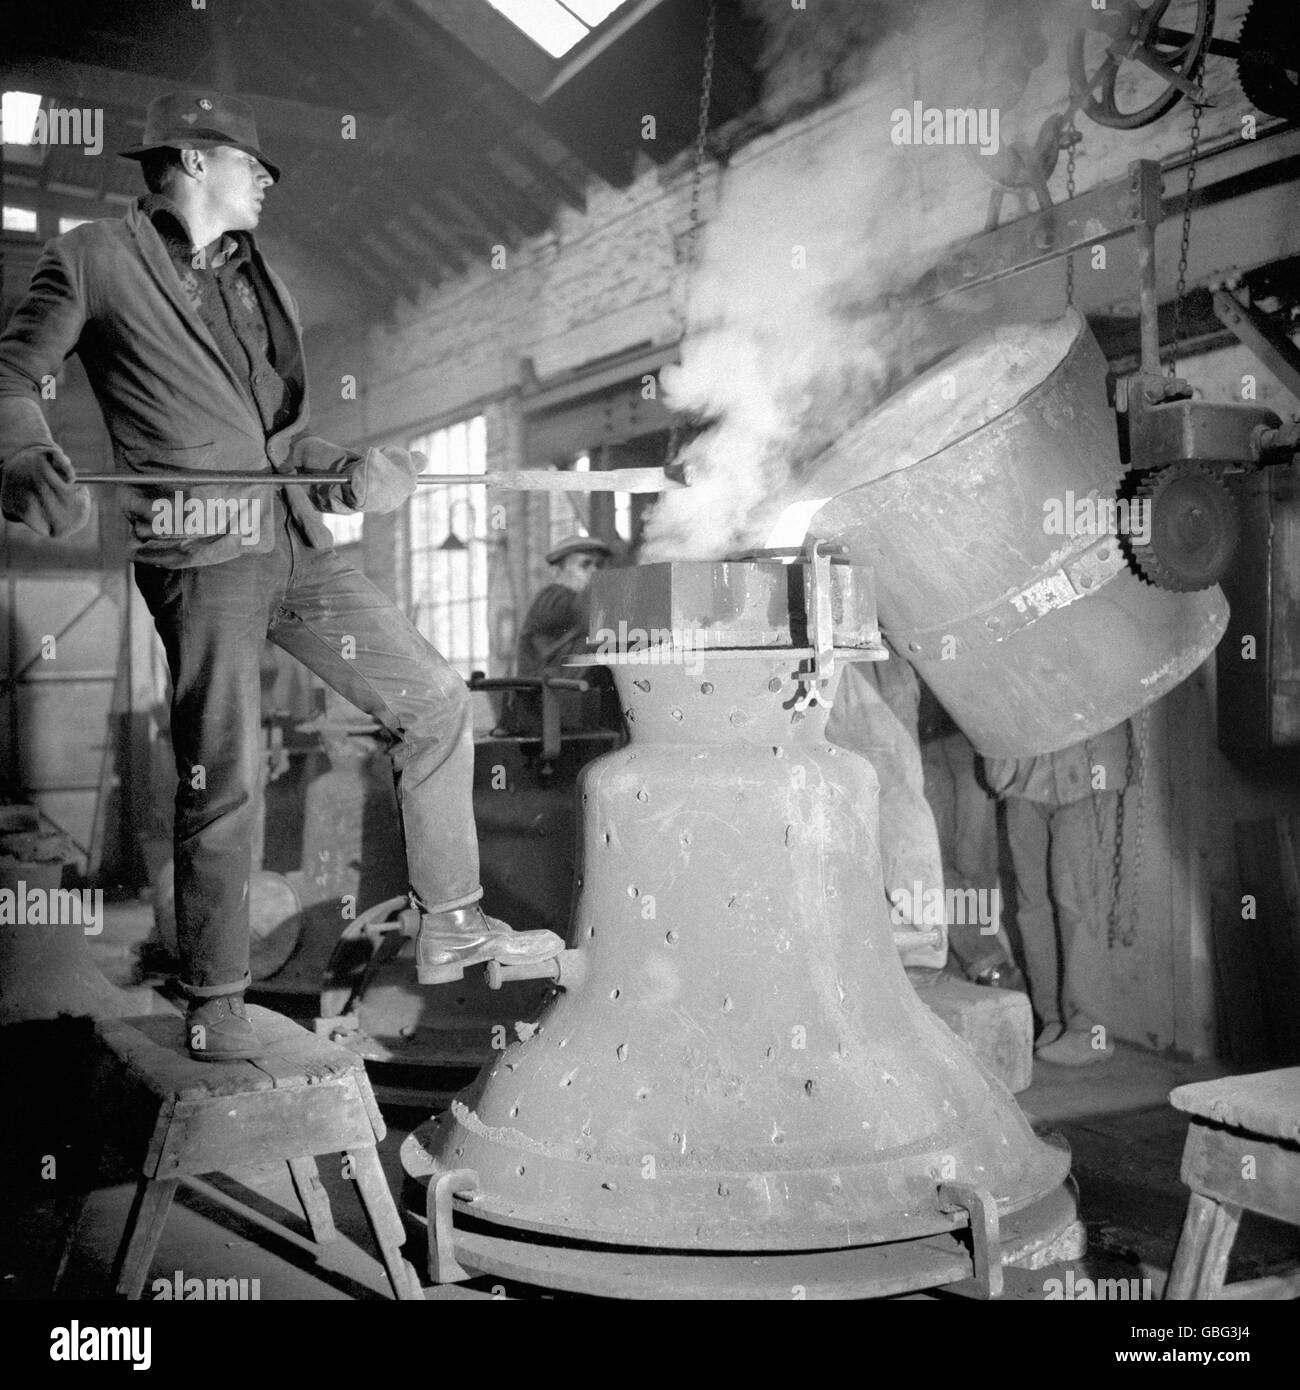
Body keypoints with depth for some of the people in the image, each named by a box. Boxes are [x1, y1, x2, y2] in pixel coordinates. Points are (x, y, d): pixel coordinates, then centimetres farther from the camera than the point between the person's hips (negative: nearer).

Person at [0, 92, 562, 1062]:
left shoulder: (257, 280, 22)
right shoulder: (95, 260, 4)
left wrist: (350, 473, 2)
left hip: (294, 538, 7)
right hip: (200, 549, -7)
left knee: (433, 697, 5)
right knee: (223, 777, -7)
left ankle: (450, 924, 15)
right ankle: (215, 1002, 10)